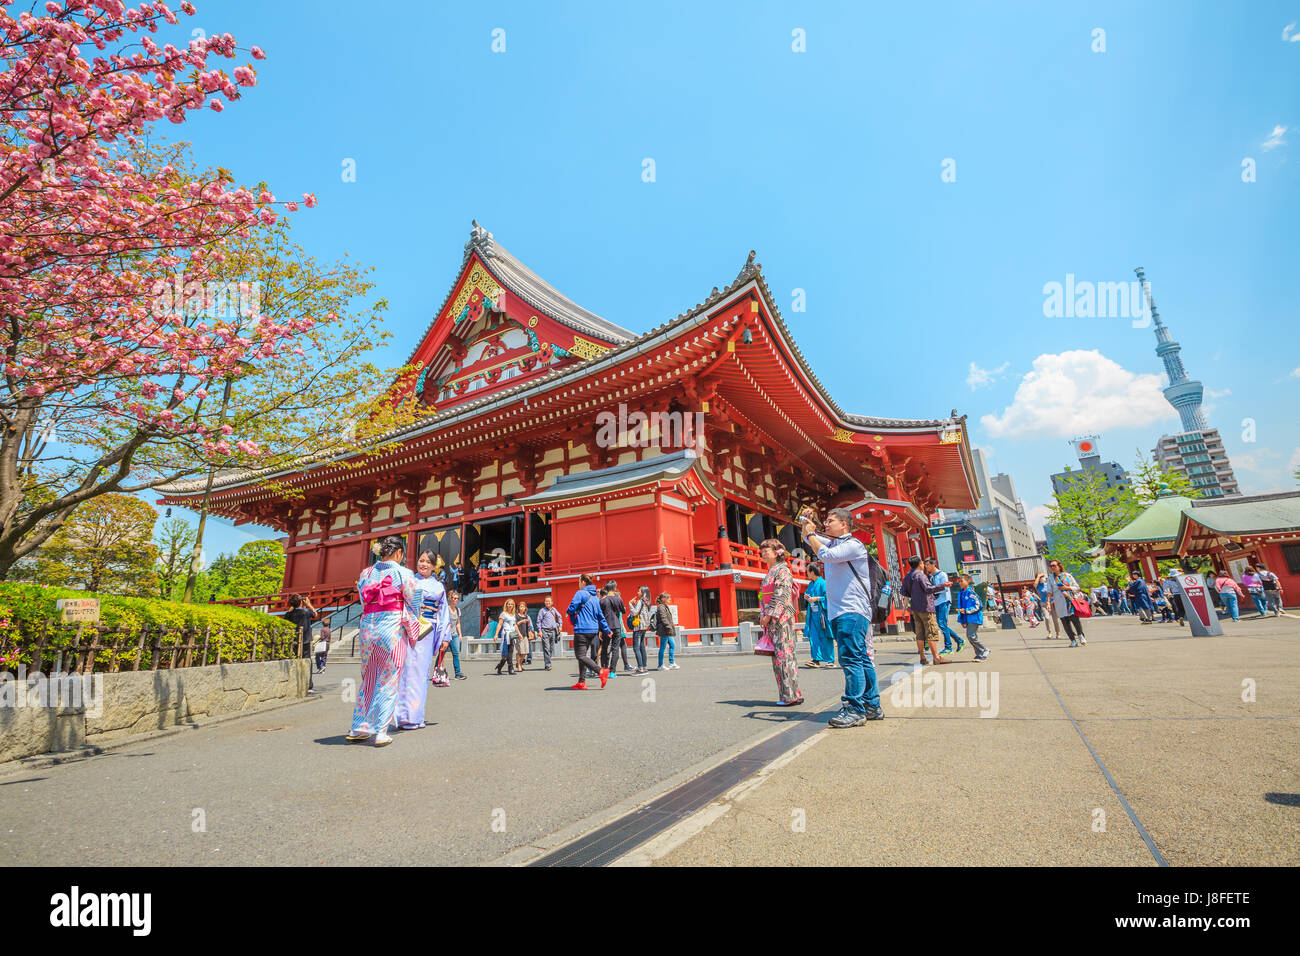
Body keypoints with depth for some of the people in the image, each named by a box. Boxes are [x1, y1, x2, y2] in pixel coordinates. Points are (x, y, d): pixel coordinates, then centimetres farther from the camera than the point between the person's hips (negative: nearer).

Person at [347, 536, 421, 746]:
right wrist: (412, 631, 17)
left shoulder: (366, 573, 10)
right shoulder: (403, 574, -4)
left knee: (368, 679, 17)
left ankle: (358, 728, 23)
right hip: (393, 630, -5)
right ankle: (380, 732, 4)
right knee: (389, 682, 3)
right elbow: (413, 605, 1)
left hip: (368, 628, 5)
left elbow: (363, 602, 14)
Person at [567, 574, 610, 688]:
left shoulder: (580, 593, -8)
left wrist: (573, 619, 10)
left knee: (581, 656, -6)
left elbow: (571, 609, -12)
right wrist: (607, 630, 24)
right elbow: (600, 615, 19)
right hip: (593, 630, 8)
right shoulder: (595, 597, 15)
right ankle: (581, 682, 13)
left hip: (582, 630, -8)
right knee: (583, 655, 14)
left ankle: (601, 671, -19)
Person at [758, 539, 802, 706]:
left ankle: (792, 696, -3)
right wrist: (762, 615, 7)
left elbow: (782, 596, -15)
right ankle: (786, 695, 14)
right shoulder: (768, 574, 20)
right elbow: (763, 597, 19)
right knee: (777, 656, 8)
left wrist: (770, 615, -17)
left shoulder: (782, 571, -7)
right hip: (770, 621, 9)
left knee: (784, 655, -8)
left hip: (782, 619, -9)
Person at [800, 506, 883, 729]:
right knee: (861, 658, 12)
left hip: (852, 611, -9)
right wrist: (806, 524, 7)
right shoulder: (832, 543, 18)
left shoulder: (853, 545, -9)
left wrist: (810, 533, -9)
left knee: (850, 658, -13)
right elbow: (810, 539, 27)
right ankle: (872, 706, 18)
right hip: (838, 612, 9)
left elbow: (824, 555, -21)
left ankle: (855, 709, -12)